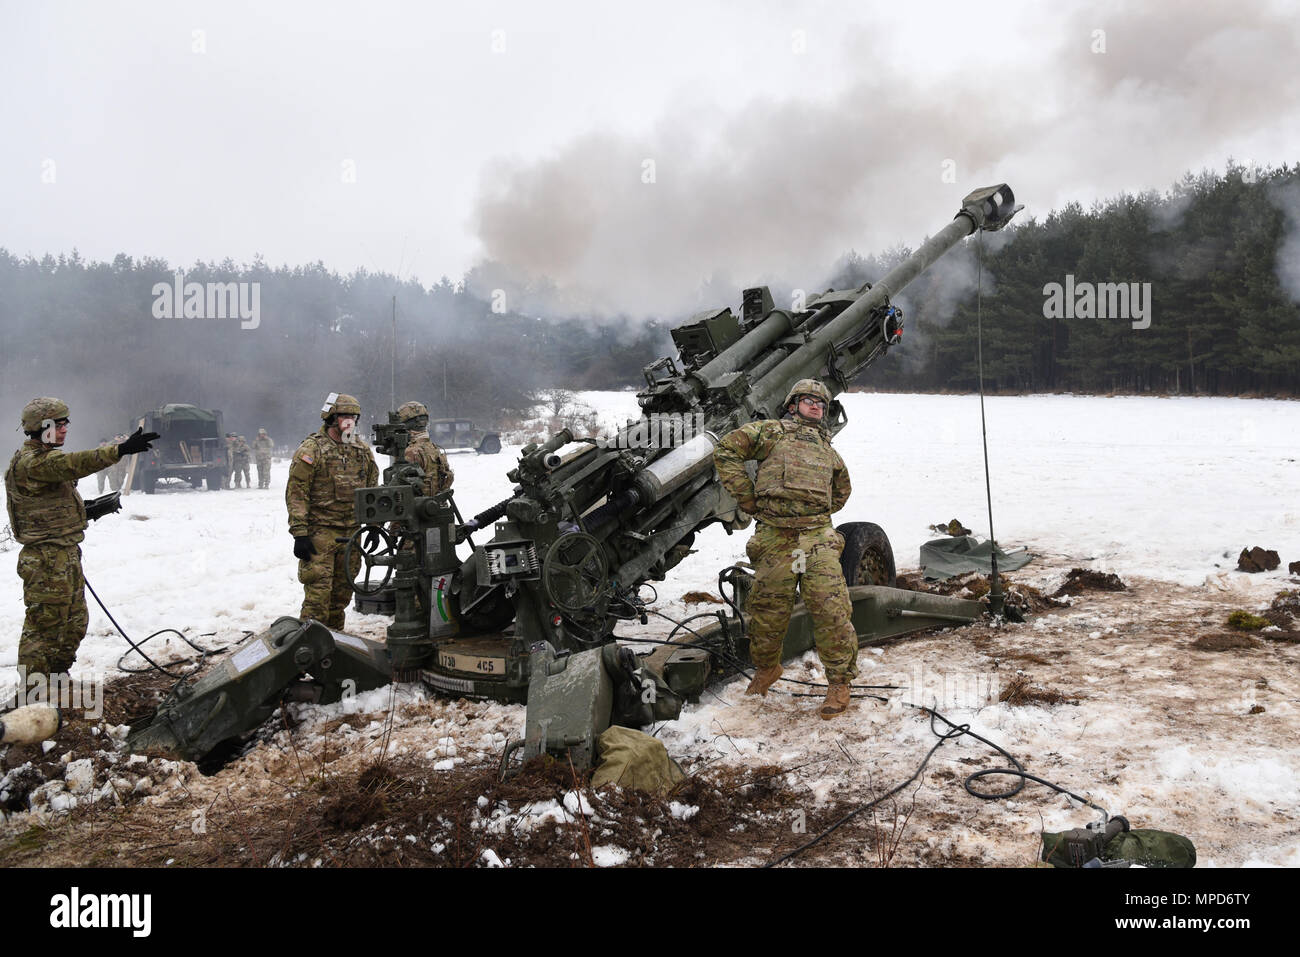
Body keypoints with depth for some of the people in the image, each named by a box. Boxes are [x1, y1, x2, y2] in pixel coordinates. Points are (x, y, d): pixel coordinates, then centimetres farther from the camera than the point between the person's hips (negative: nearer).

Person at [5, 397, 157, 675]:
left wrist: (89, 510, 10)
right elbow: (74, 464, -36)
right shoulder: (30, 462, -17)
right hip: (47, 561, -10)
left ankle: (58, 677, 33)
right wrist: (120, 450, -45)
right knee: (44, 624, -3)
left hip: (67, 554, 10)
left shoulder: (48, 456, 16)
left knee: (74, 623, 19)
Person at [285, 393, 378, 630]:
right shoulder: (311, 450, -7)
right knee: (318, 592, -9)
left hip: (351, 533, 6)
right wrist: (299, 534, -15)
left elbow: (372, 491, 19)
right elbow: (296, 494, -10)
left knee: (342, 592, 12)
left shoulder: (362, 451, 11)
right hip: (320, 533, -6)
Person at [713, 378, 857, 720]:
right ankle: (766, 668, 31)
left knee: (831, 609, -9)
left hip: (818, 539, 2)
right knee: (768, 610, 6)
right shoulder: (771, 431, 10)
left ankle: (839, 682, 3)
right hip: (774, 538, -2)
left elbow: (842, 489, 40)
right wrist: (749, 497, -1)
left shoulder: (828, 451, 24)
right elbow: (726, 451, 3)